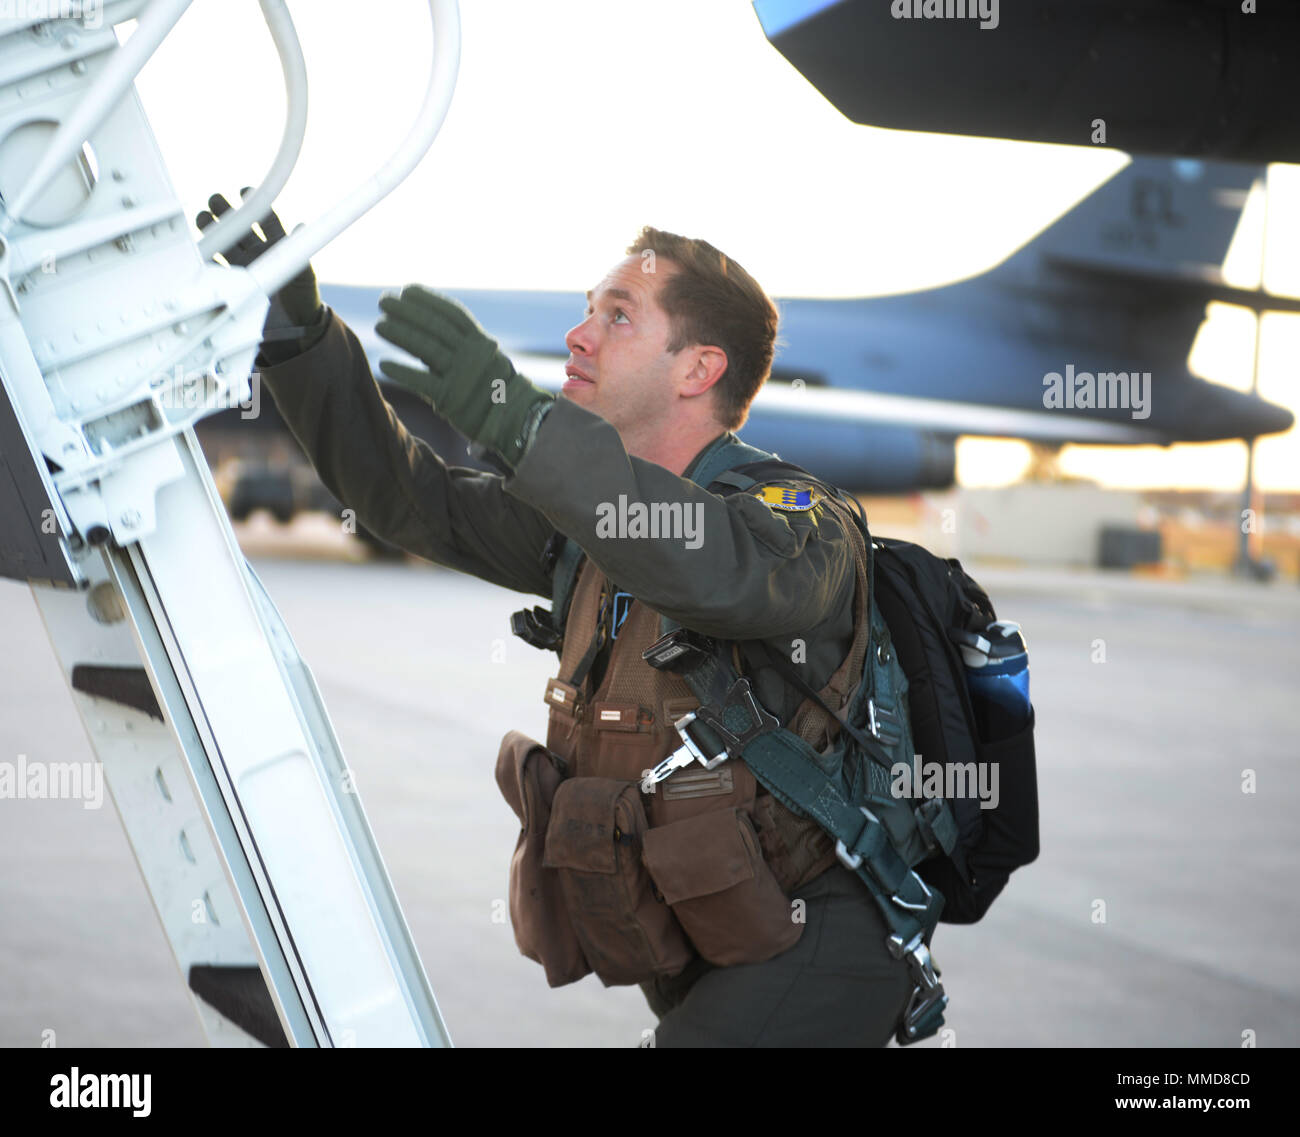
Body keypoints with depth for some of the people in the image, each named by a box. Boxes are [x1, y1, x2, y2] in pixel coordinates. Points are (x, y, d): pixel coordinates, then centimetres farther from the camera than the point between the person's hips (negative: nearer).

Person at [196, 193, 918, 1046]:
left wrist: (519, 421, -48)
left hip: (811, 954, -9)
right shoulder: (610, 515, 7)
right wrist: (299, 337, -4)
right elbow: (408, 495, 7)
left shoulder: (798, 522, -18)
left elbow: (725, 570, -42)